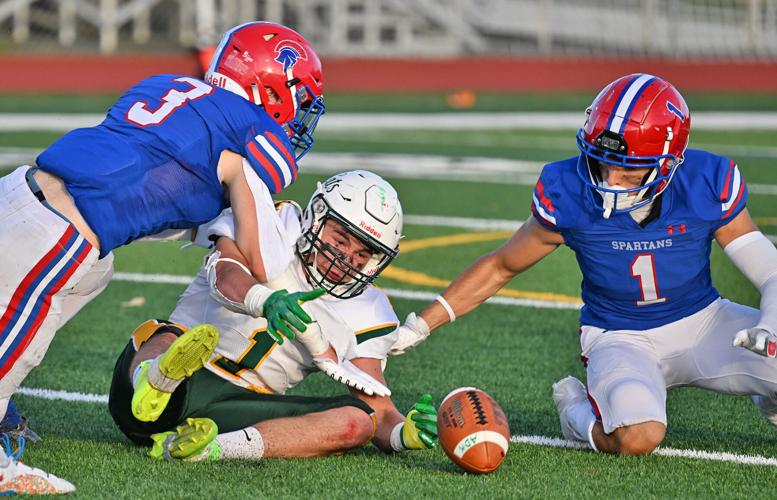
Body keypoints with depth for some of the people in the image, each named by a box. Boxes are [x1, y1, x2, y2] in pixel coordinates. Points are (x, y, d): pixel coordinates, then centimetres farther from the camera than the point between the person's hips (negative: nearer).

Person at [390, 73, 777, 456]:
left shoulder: (706, 188, -16)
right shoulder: (568, 196, -17)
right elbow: (500, 266, -1)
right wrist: (422, 325, -3)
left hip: (701, 323, 3)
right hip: (620, 338, -3)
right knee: (637, 437, -35)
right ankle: (577, 409, 3)